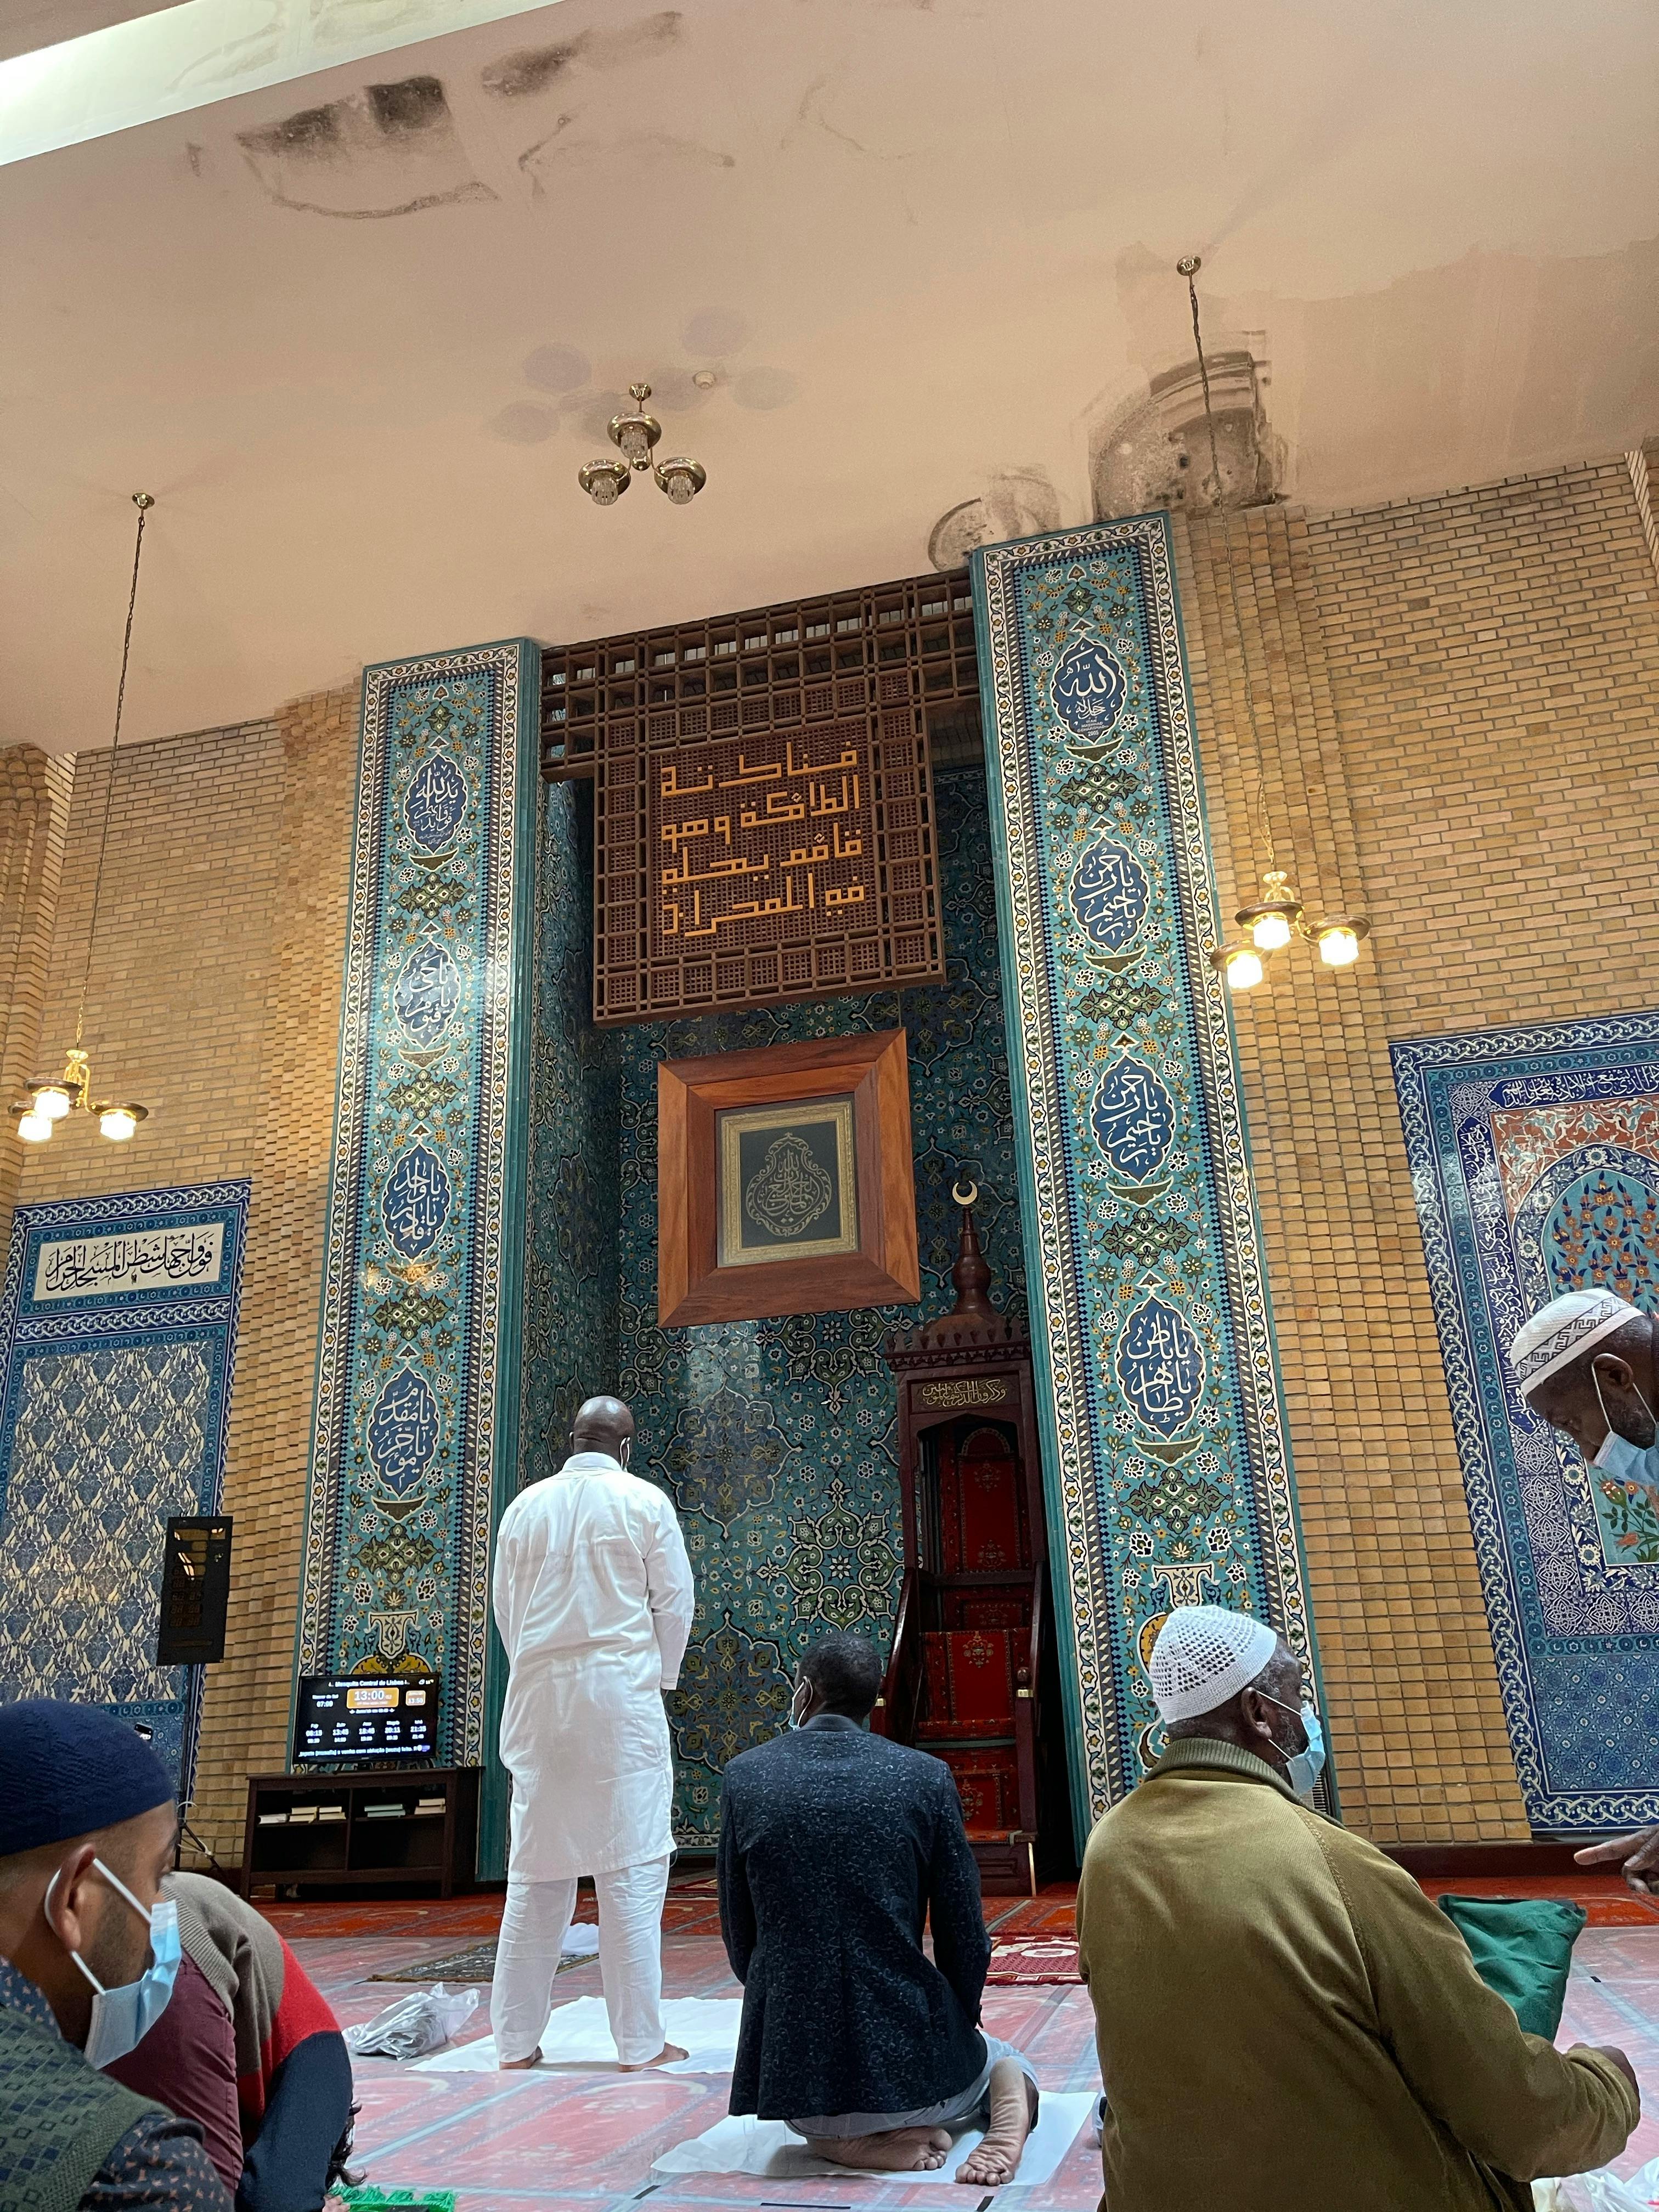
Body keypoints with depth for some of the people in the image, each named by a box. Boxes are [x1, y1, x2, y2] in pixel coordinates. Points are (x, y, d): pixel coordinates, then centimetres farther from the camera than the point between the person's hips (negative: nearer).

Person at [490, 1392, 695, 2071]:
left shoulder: (525, 1506, 7)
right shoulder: (644, 1501, -2)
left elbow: (505, 1608, 11)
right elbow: (674, 1601, 0)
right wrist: (660, 1677, 13)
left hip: (540, 1694, 4)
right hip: (620, 1690, -3)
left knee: (536, 1870, 11)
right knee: (631, 1868, 2)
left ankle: (517, 2040, 17)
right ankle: (640, 2041, 6)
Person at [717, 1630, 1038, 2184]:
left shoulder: (745, 1777, -4)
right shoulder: (926, 1777, -8)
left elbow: (740, 1941, 2)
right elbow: (966, 1940, -4)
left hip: (794, 2069, 1)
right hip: (910, 2060, -1)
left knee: (821, 2115, 38)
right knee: (1008, 2063, 32)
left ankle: (852, 2138, 5)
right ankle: (1008, 2111, -2)